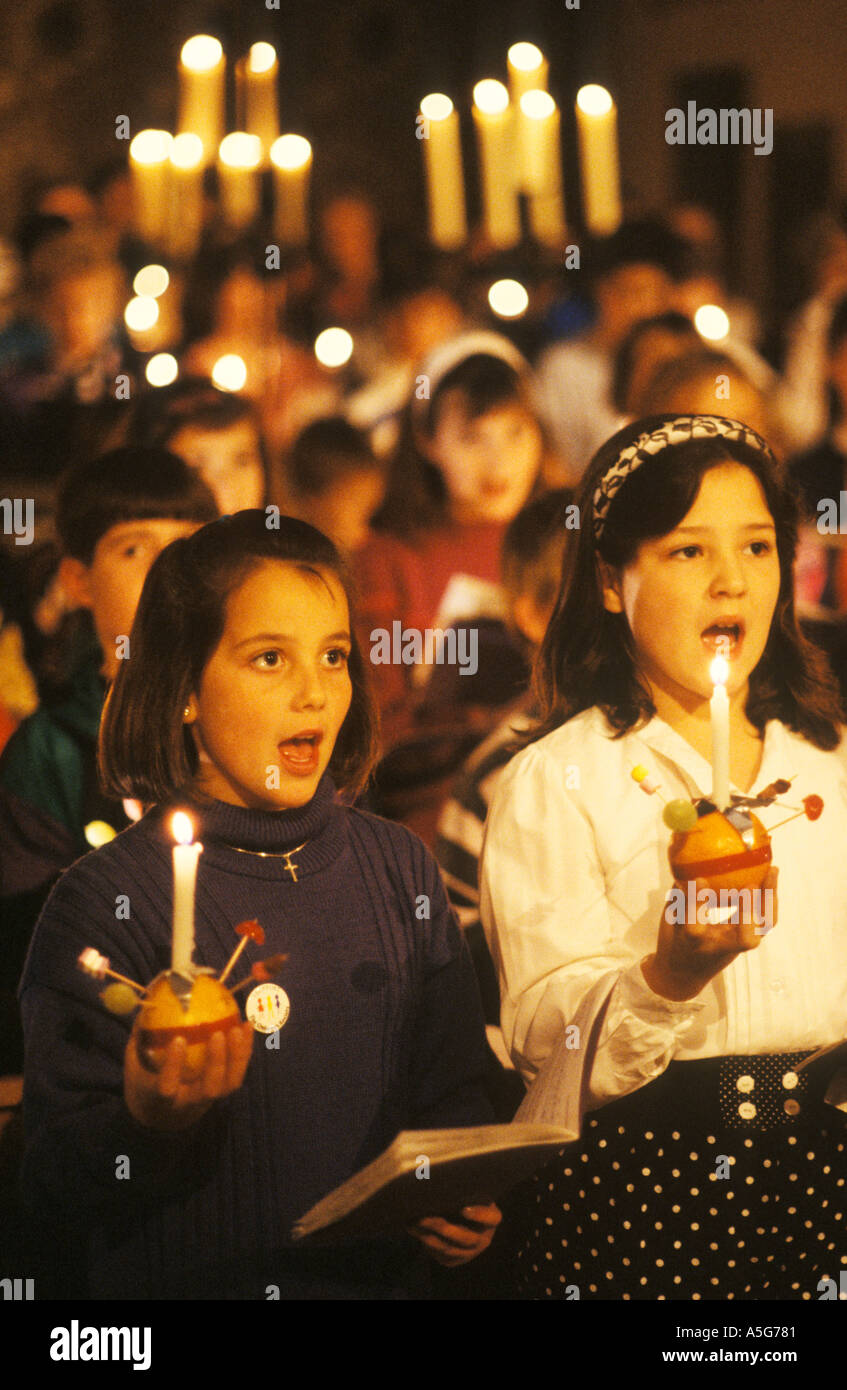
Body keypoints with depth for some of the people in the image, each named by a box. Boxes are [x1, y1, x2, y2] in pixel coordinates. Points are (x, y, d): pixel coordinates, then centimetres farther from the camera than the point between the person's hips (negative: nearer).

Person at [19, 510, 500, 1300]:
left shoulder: (399, 870, 3)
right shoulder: (106, 900, -11)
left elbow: (449, 1095, 9)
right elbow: (55, 1190, -12)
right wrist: (148, 1122, -29)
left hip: (376, 1278, 3)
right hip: (185, 1281, -3)